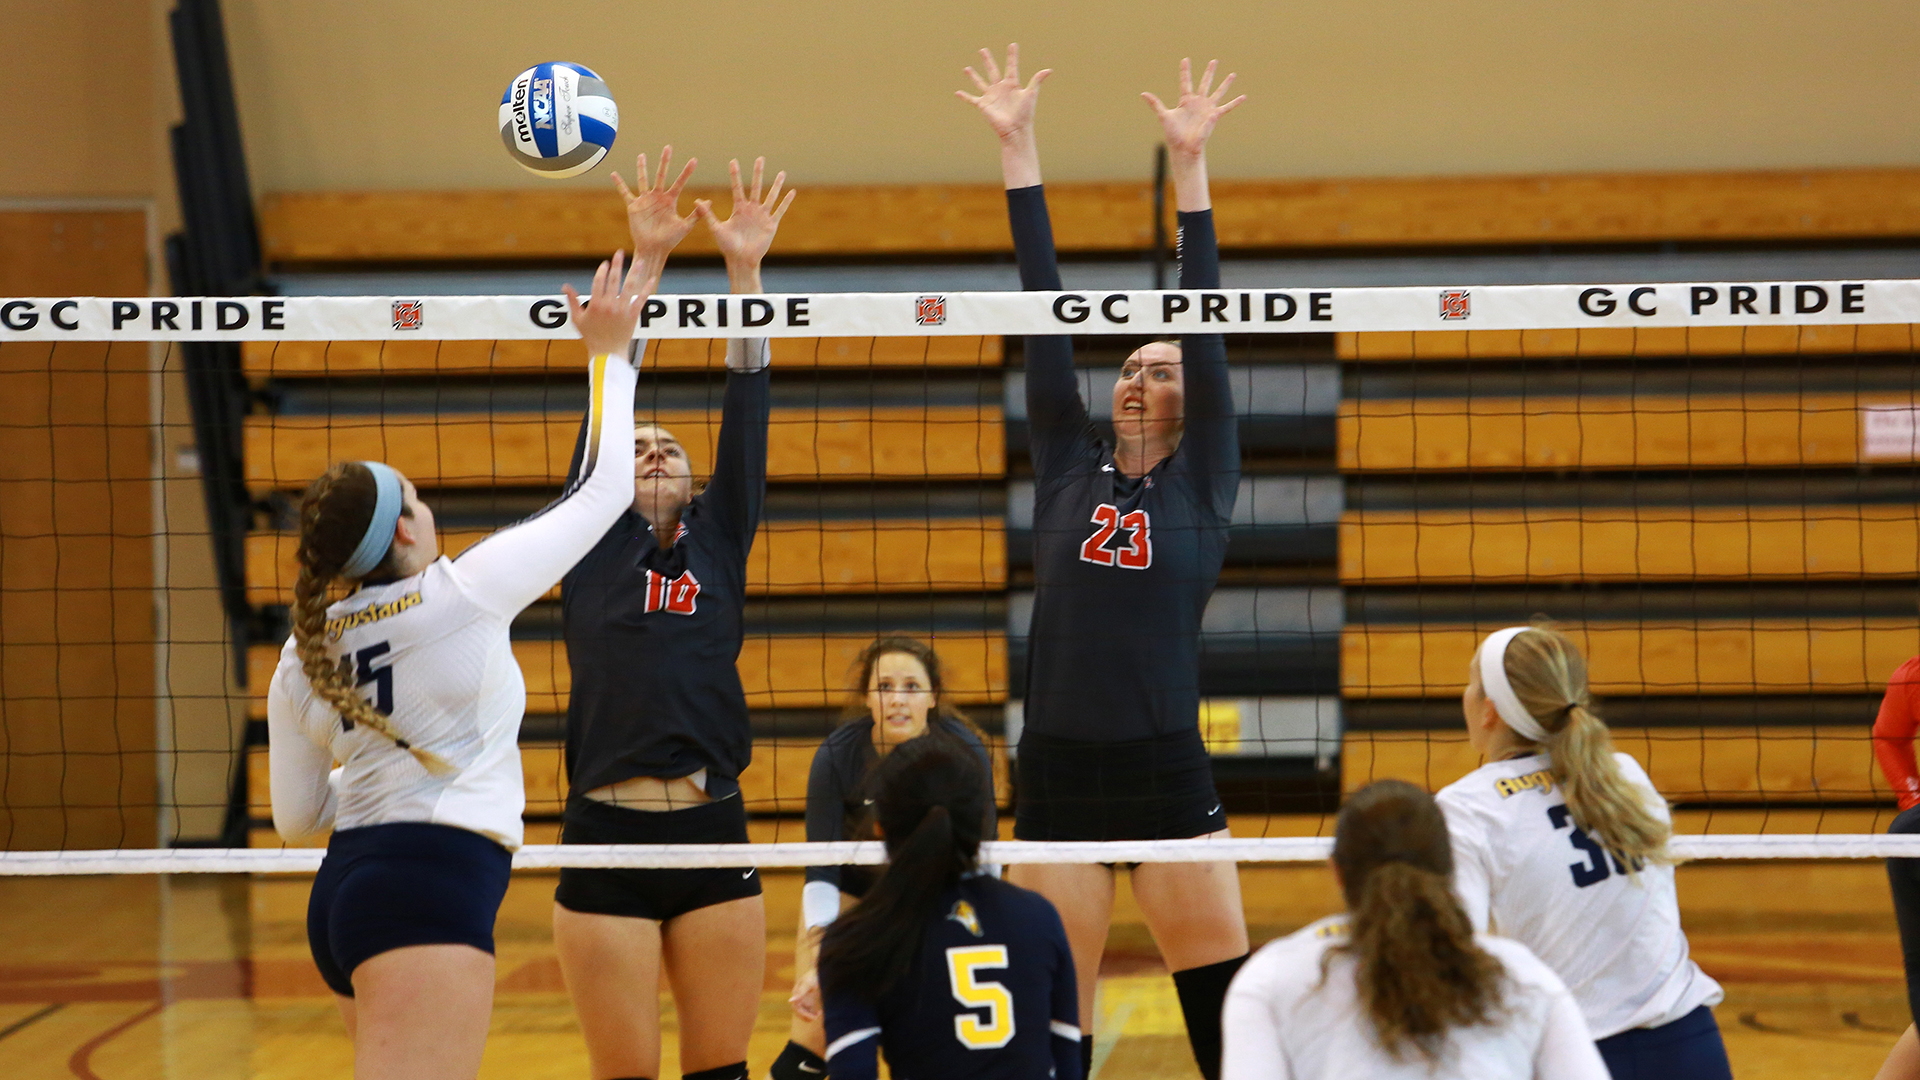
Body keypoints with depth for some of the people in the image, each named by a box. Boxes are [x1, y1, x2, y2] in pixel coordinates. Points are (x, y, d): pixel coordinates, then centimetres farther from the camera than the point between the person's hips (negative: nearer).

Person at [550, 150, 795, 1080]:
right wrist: (641, 261, -4)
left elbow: (746, 411, 7)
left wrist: (745, 269, -1)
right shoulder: (593, 543, 9)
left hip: (713, 835, 2)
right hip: (606, 837, -2)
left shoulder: (720, 542, 13)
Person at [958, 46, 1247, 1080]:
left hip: (1168, 772, -2)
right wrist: (1017, 147, 5)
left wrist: (1188, 164, -6)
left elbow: (1206, 330, -1)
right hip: (1056, 771, 2)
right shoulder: (1069, 468, 11)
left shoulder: (1204, 482, 6)